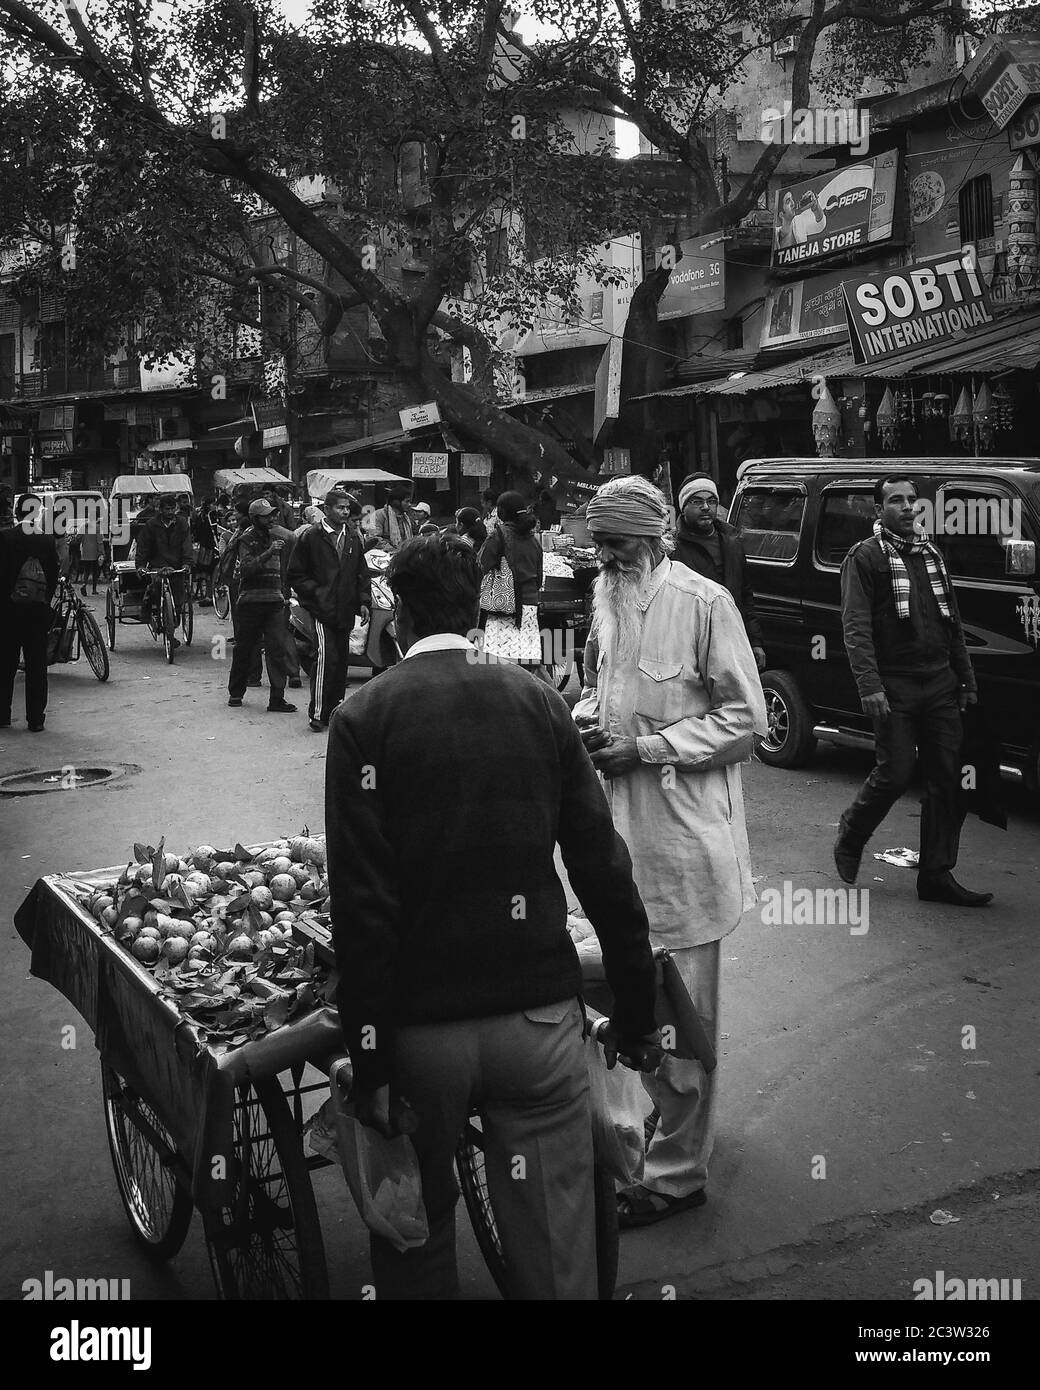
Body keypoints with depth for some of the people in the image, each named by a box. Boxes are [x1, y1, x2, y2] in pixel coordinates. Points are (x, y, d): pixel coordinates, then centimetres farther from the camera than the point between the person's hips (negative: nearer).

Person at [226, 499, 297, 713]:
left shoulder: (277, 534, 12)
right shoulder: (246, 539, -5)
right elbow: (246, 568, -20)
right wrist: (268, 552, -28)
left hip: (275, 600, 4)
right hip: (251, 600, -4)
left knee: (277, 649, -6)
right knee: (245, 649, 6)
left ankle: (277, 699, -6)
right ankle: (235, 693, 22)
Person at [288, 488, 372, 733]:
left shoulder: (353, 538, 12)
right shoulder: (311, 537, -3)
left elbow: (362, 573, 17)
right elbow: (296, 575, 0)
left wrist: (364, 602, 7)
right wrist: (316, 593, -10)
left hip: (345, 611, 6)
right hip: (323, 609, -5)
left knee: (342, 660, 8)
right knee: (327, 658, -15)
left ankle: (334, 710, 18)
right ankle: (318, 713, -10)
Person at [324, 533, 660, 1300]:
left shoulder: (365, 718, -6)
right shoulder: (540, 701, 1)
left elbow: (362, 899, -13)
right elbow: (603, 866, 0)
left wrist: (369, 1058, -8)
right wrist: (636, 1011, 8)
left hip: (421, 1024, -1)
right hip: (540, 1013, 2)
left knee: (416, 1235, 19)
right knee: (556, 1242, 12)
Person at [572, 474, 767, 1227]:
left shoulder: (703, 603, -13)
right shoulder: (607, 599, 8)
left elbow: (746, 720, -12)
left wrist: (646, 749, -17)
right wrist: (588, 715, 0)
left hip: (684, 833, -7)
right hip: (622, 825, 7)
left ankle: (678, 1171, 17)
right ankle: (668, 1112, 38)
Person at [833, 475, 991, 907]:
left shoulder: (930, 555, 18)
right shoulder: (864, 557, -2)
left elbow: (953, 625, 21)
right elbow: (856, 628, -11)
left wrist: (966, 679, 15)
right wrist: (869, 685, -21)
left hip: (940, 685, 6)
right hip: (895, 687, -6)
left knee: (947, 778, 2)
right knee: (894, 774, -6)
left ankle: (936, 875, 9)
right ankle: (850, 837, 21)